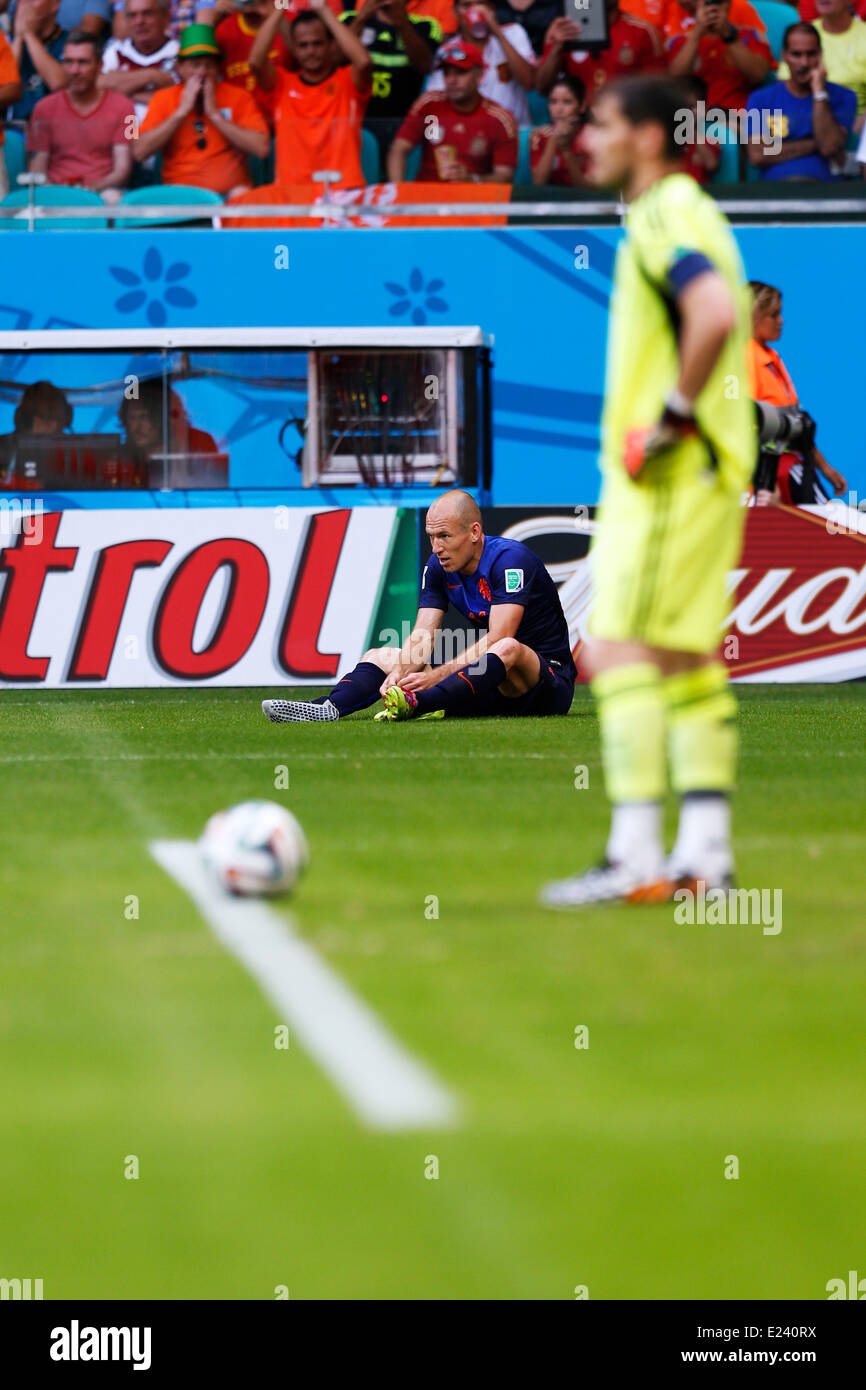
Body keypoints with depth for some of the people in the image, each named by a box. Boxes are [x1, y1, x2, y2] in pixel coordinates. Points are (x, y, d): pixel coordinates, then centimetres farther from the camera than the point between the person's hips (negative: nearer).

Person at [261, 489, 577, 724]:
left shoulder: (510, 558, -19)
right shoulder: (438, 567, 3)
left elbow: (498, 639, -27)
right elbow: (423, 635, -4)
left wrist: (435, 676, -33)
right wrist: (399, 674, -25)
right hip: (489, 686, 7)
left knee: (508, 649, -41)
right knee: (380, 655, 2)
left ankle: (414, 704, -56)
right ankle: (329, 708, -29)